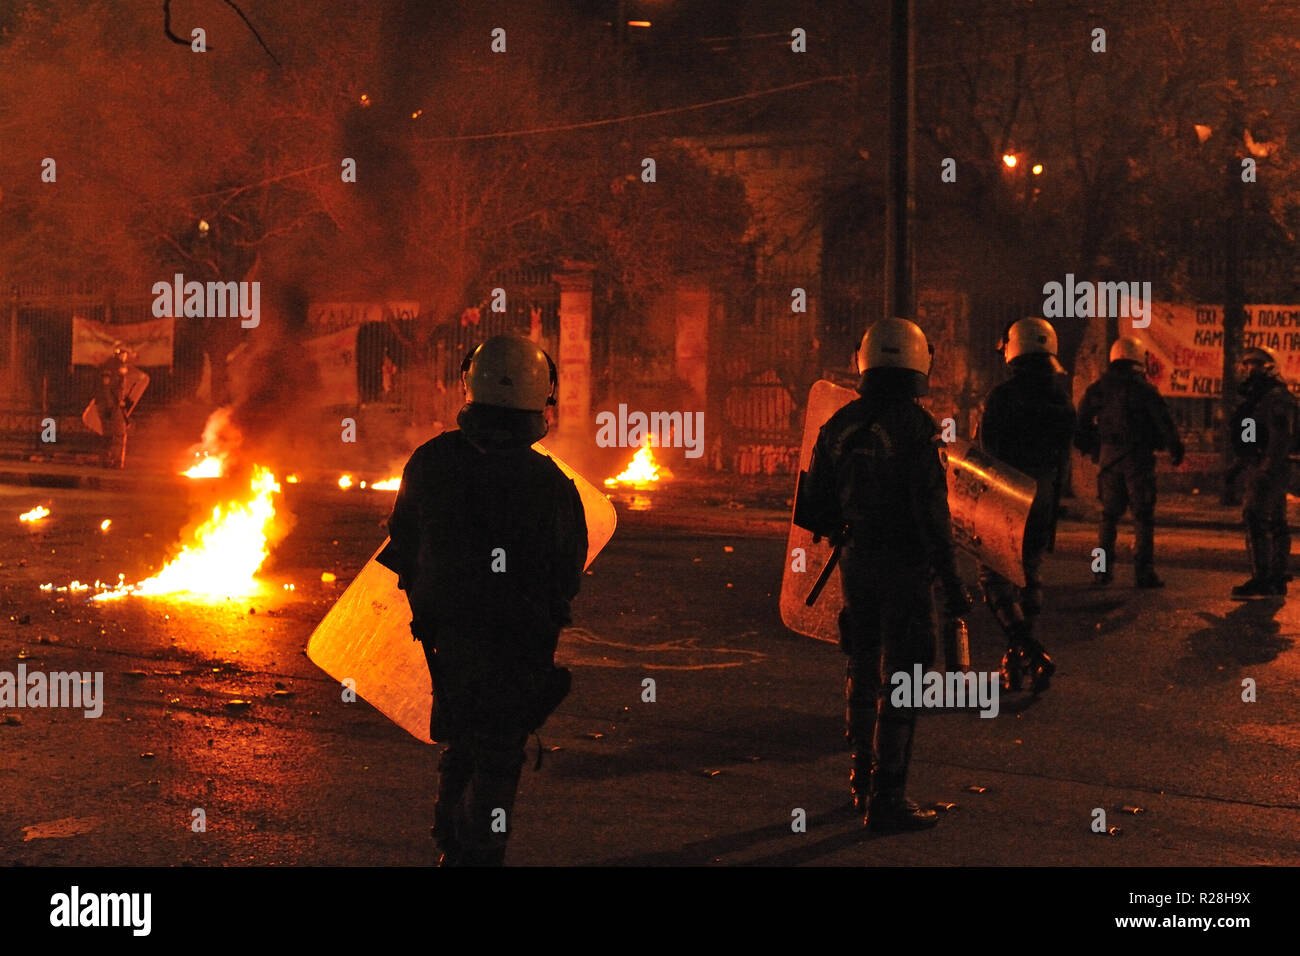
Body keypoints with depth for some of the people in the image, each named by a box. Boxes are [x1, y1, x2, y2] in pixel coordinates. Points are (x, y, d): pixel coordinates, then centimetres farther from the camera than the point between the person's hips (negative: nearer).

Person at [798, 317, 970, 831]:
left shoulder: (839, 425, 4)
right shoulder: (915, 425, -15)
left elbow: (814, 507, 9)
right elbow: (930, 507, -19)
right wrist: (950, 578, -15)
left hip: (857, 561, 6)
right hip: (904, 566, -6)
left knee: (863, 673, 19)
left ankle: (863, 780, 32)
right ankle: (886, 798, 0)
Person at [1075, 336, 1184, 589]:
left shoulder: (1097, 388, 7)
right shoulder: (1143, 388, -7)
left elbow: (1081, 423, 12)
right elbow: (1164, 422, -7)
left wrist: (1092, 450, 24)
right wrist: (1175, 450, 5)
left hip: (1109, 458, 4)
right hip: (1138, 459, -4)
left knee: (1109, 516, 12)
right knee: (1143, 517, 0)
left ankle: (1102, 570, 9)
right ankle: (1144, 572, -4)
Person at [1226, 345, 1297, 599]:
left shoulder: (1276, 398, -14)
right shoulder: (1256, 398, 18)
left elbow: (1281, 437, -22)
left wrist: (1267, 470, -27)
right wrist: (1239, 465, 26)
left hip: (1268, 470, -11)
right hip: (1261, 470, 11)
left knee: (1255, 521, -14)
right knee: (1275, 524, 12)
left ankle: (1261, 580, -15)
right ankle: (1277, 581, 17)